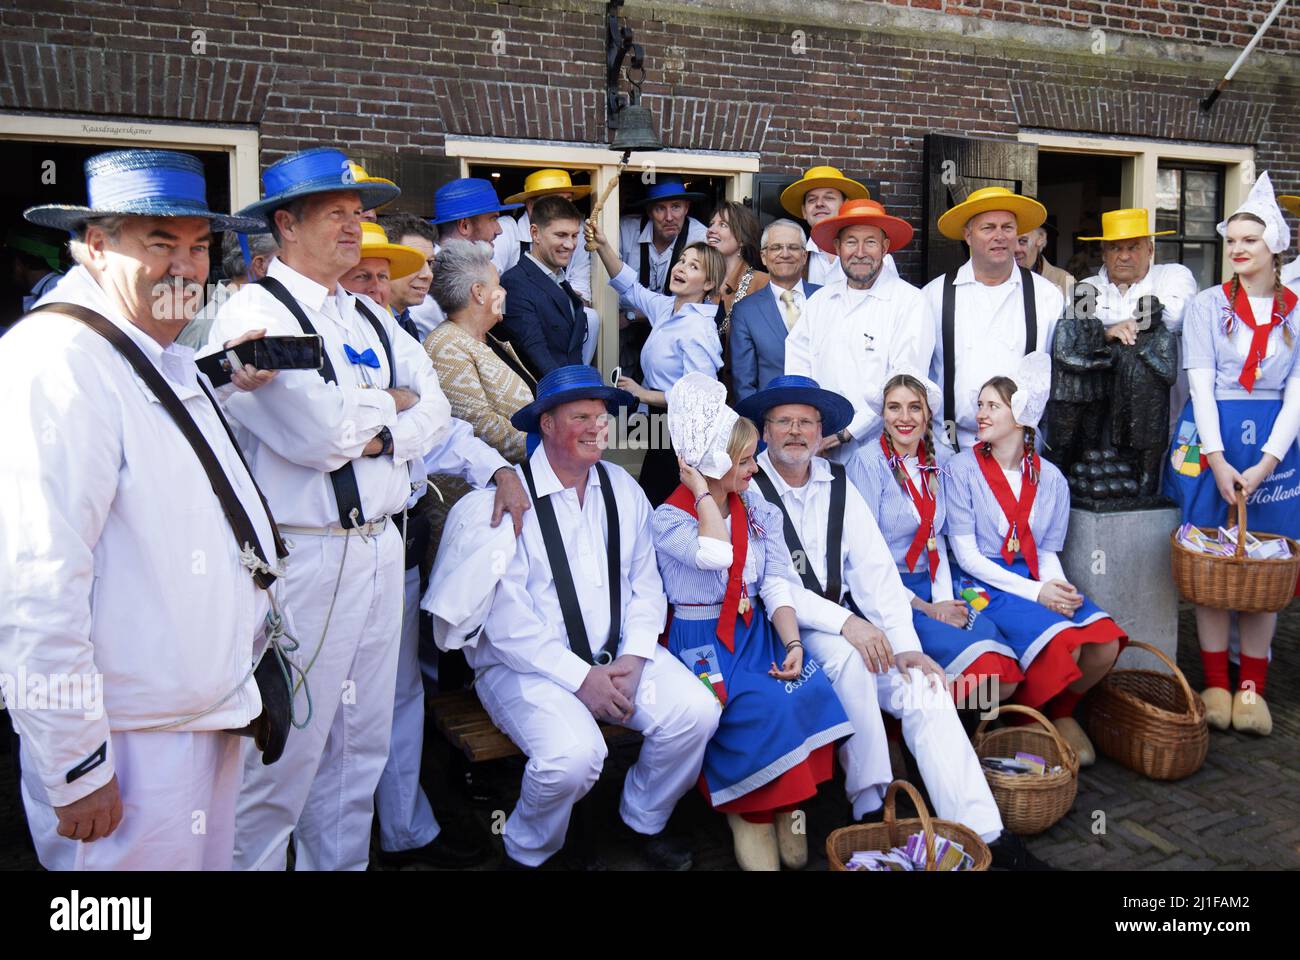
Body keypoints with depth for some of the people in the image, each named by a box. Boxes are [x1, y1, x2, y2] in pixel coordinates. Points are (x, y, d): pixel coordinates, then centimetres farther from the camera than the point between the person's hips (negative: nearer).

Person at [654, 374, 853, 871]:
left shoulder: (759, 511, 11)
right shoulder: (668, 518, -3)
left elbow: (777, 585, 2)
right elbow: (716, 556, -23)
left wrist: (793, 644, -13)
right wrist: (704, 494, -11)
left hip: (757, 631, 5)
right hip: (701, 640, -4)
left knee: (809, 691, -23)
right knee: (759, 707, -29)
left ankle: (788, 809, -9)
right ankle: (750, 813, -9)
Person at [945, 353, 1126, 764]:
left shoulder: (1050, 478, 8)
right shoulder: (962, 469, -5)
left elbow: (1048, 551, 12)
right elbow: (967, 555, -8)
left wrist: (1058, 587, -12)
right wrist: (1034, 592, -15)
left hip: (1036, 580, 5)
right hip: (984, 584, -4)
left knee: (1105, 644, -19)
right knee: (1062, 645, -27)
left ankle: (1060, 711, 10)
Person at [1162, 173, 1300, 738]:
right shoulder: (1208, 306, 2)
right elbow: (1201, 386, -5)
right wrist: (1218, 462, -14)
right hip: (1211, 441, -1)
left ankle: (1252, 687, 12)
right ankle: (1216, 685, 10)